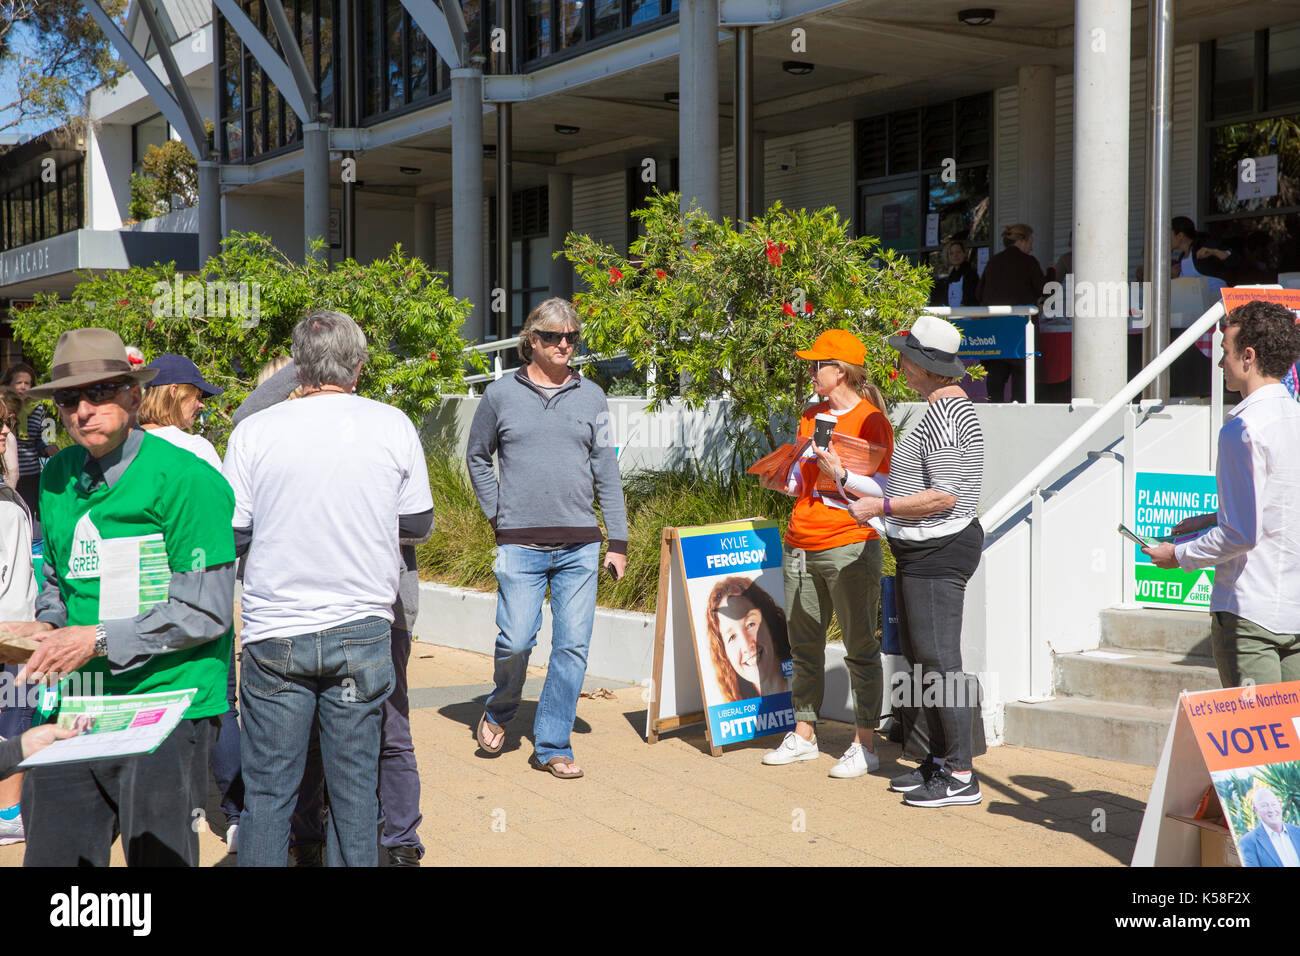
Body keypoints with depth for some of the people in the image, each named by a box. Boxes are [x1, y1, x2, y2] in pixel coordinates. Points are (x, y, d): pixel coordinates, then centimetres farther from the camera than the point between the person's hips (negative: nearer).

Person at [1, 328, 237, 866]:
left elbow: (206, 613, -12)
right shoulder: (57, 477, 10)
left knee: (157, 858, 5)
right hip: (75, 705, 6)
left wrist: (100, 638, -15)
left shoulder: (186, 480, -11)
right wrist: (48, 627, 3)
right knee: (52, 858, 8)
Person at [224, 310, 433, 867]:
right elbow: (418, 523, 6)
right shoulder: (393, 426, -3)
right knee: (354, 784, 11)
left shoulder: (253, 432, -6)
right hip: (362, 632, 1)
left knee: (267, 789, 8)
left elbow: (232, 534, -1)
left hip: (275, 633, -1)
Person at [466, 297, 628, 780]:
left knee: (573, 647, 1)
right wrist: (497, 515, 6)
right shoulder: (501, 394, 5)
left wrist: (618, 542, 6)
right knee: (515, 642, -7)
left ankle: (552, 745, 12)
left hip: (580, 546, 2)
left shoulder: (591, 397, 9)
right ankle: (499, 712, 24)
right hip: (520, 545, -2)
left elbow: (607, 472, 10)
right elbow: (477, 458, 16)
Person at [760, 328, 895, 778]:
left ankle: (865, 743, 6)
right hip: (801, 546, 7)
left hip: (848, 545, -7)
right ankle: (803, 736, 23)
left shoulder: (871, 421, -6)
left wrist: (841, 474, -21)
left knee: (860, 648, 0)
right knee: (804, 647, 13)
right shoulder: (810, 416, 16)